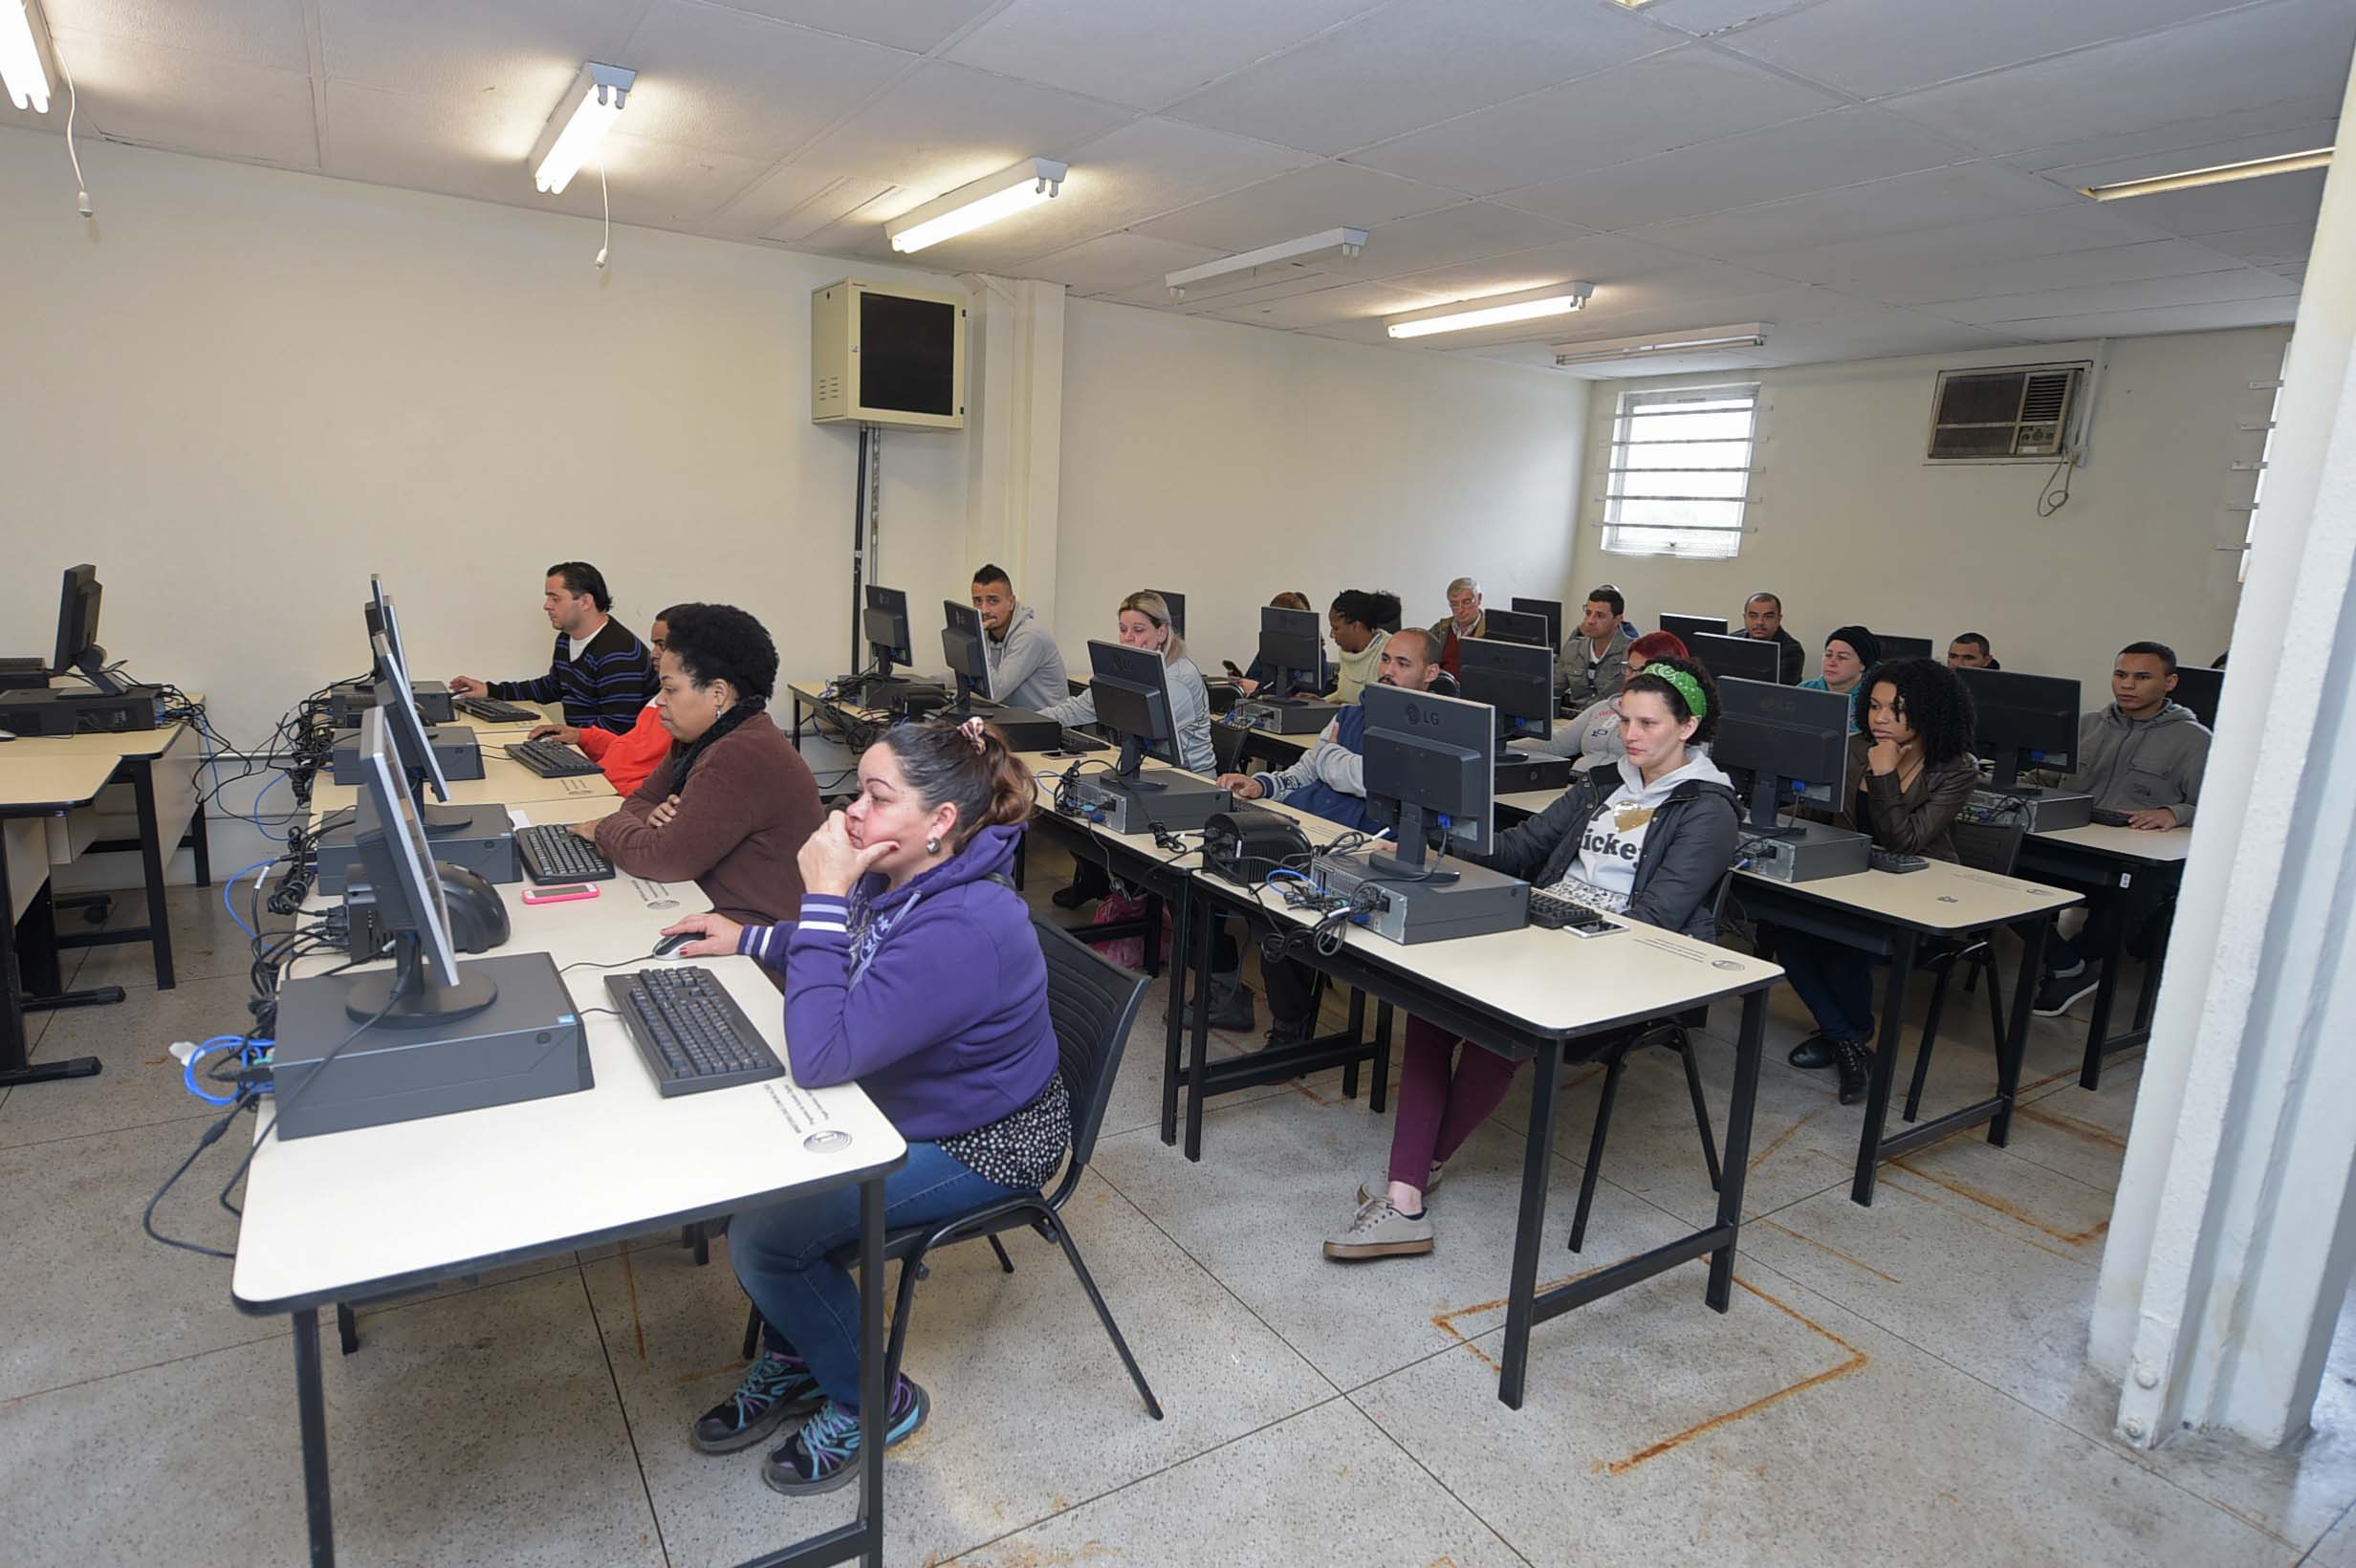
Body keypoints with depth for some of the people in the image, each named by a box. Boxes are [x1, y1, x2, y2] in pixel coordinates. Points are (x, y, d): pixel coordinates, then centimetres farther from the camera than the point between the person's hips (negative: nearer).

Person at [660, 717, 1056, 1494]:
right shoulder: (899, 878, -7)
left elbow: (820, 1056, -36)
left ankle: (869, 1403, 14)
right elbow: (853, 955, 18)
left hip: (979, 1145, -9)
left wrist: (824, 898, -34)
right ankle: (791, 1361, 26)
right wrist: (750, 938, 6)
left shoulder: (963, 930, -36)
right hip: (906, 1103, 9)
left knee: (764, 1236, -12)